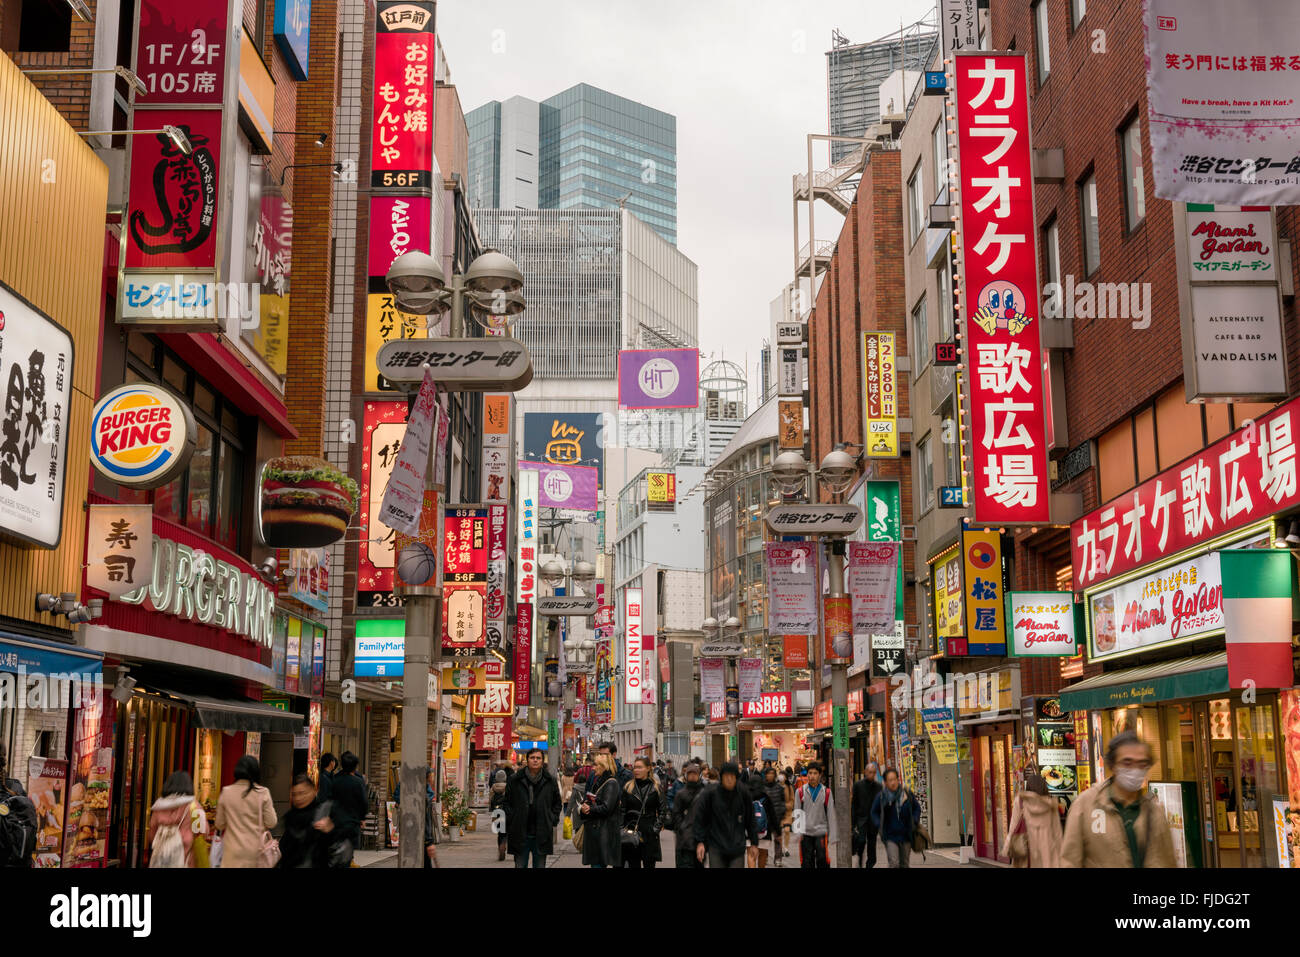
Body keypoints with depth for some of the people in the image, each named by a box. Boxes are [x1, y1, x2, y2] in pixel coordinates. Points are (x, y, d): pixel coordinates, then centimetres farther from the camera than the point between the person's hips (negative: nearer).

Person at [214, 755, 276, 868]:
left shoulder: (226, 792, -3)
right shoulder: (263, 793, -8)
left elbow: (220, 825, 4)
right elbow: (271, 823, -5)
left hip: (233, 851, 1)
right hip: (255, 850, -1)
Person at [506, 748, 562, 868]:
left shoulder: (550, 781, 5)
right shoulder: (515, 780, 2)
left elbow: (557, 803, 13)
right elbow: (507, 802, 7)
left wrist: (553, 820, 3)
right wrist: (511, 820, -2)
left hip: (542, 835, 1)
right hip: (520, 834, -1)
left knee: (540, 864, 6)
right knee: (520, 864, 4)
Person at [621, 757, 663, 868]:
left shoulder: (656, 788, 3)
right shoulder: (628, 787, 6)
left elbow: (662, 811, 5)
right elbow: (622, 811, 6)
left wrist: (657, 827, -5)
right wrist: (622, 830, -2)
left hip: (650, 834, -1)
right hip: (631, 833, 1)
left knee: (649, 864, 0)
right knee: (633, 864, 3)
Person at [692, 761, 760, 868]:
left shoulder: (743, 793, -1)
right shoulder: (710, 793, -7)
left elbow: (751, 820, 7)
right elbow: (700, 818, -2)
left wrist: (754, 843, 9)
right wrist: (700, 842, -5)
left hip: (737, 847, 1)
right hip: (716, 847, -1)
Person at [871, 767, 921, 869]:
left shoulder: (908, 794, -2)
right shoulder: (881, 797, -6)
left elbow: (917, 808, 13)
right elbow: (874, 813, 7)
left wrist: (914, 821, -2)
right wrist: (879, 826, -8)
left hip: (905, 835, 3)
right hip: (890, 836, -3)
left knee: (904, 863, 13)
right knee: (894, 863, -16)